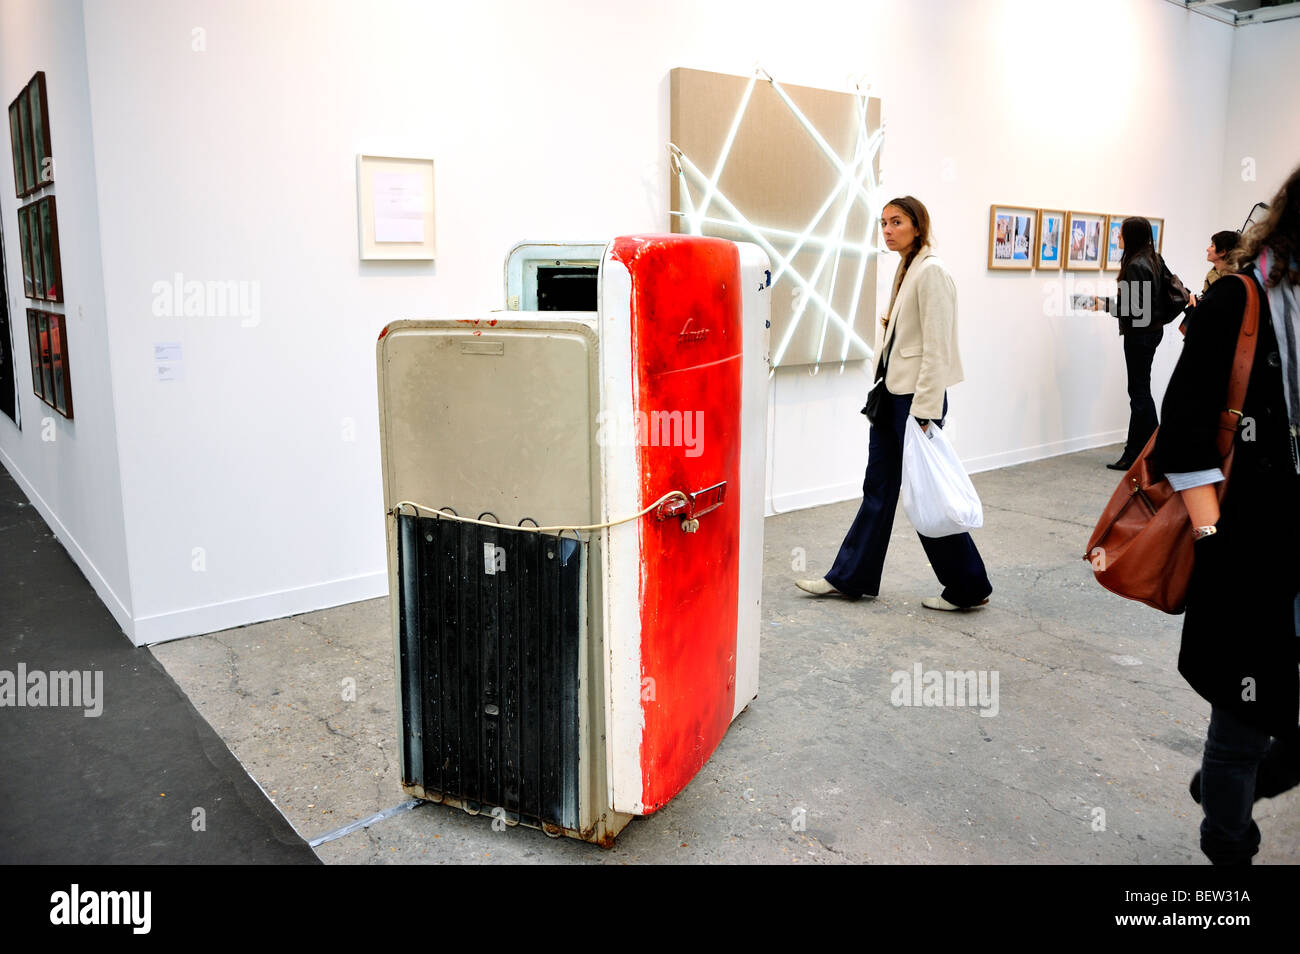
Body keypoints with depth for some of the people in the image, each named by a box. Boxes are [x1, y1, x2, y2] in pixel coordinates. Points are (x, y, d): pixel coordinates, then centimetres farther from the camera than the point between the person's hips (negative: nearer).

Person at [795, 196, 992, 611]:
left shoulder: (931, 271, -14)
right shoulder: (905, 270, 14)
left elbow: (936, 348, -19)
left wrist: (926, 413, -21)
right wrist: (881, 390, 16)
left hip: (917, 397, -9)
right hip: (891, 392, 9)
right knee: (878, 487, 14)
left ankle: (968, 587, 14)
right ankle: (851, 577, 23)